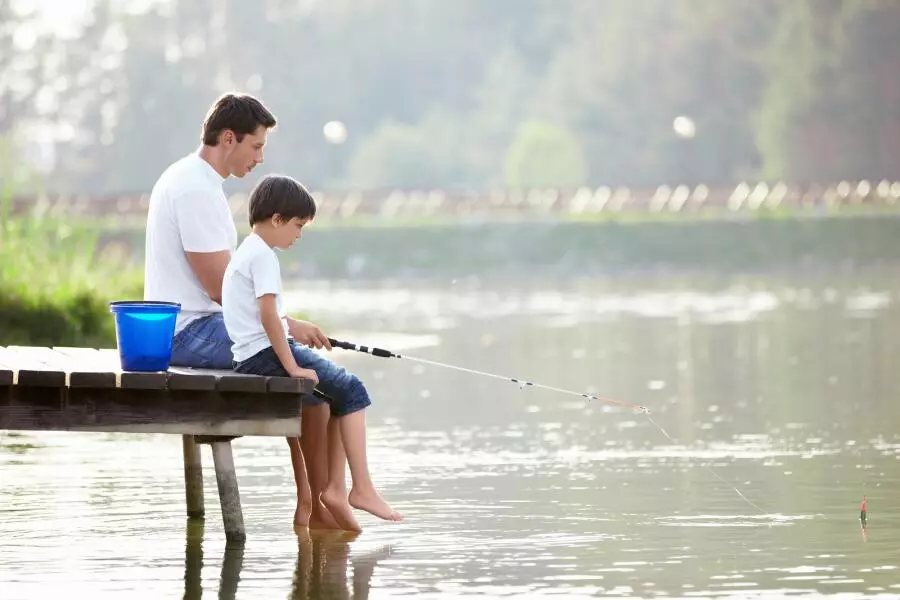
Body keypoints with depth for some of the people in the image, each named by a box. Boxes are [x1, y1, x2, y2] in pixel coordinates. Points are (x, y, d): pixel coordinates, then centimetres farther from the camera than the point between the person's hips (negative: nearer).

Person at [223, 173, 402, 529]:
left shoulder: (246, 252, 20)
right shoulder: (263, 256, -13)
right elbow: (268, 316, -21)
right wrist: (292, 367, -20)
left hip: (252, 357, 10)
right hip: (266, 353, -10)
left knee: (341, 393, 12)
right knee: (351, 390, -8)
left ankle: (335, 487, 6)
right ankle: (362, 489, -11)